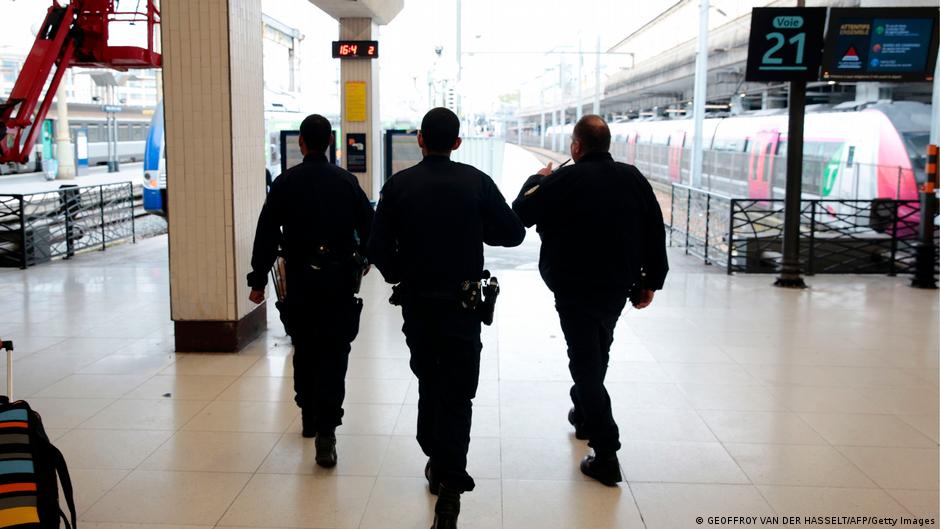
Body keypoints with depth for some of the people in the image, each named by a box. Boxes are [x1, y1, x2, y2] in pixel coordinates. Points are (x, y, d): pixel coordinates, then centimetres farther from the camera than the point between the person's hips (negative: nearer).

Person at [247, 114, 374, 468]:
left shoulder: (285, 183, -2)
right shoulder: (346, 181, 0)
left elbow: (266, 234, -4)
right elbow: (368, 224, 7)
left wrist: (258, 280, 1)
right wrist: (363, 259, 26)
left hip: (300, 279, 0)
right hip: (341, 276, 0)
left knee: (305, 349, 16)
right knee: (333, 353, -2)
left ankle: (310, 417, 30)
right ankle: (326, 430, -12)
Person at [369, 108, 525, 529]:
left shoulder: (399, 185, -6)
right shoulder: (477, 183, -7)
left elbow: (378, 247, -7)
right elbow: (513, 234, -4)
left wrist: (398, 275, 11)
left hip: (416, 301, 2)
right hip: (464, 302, -1)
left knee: (429, 382, 21)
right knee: (457, 392, 2)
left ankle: (436, 462, 33)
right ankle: (449, 487, -6)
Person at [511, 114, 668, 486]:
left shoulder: (564, 180, -14)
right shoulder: (633, 179, 0)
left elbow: (521, 213, -3)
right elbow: (655, 232, 1)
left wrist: (536, 180, 15)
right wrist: (651, 281, 8)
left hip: (575, 287, -5)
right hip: (619, 285, 5)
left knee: (586, 361, -1)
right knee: (597, 354, 25)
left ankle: (606, 454, -3)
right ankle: (584, 414, 44)